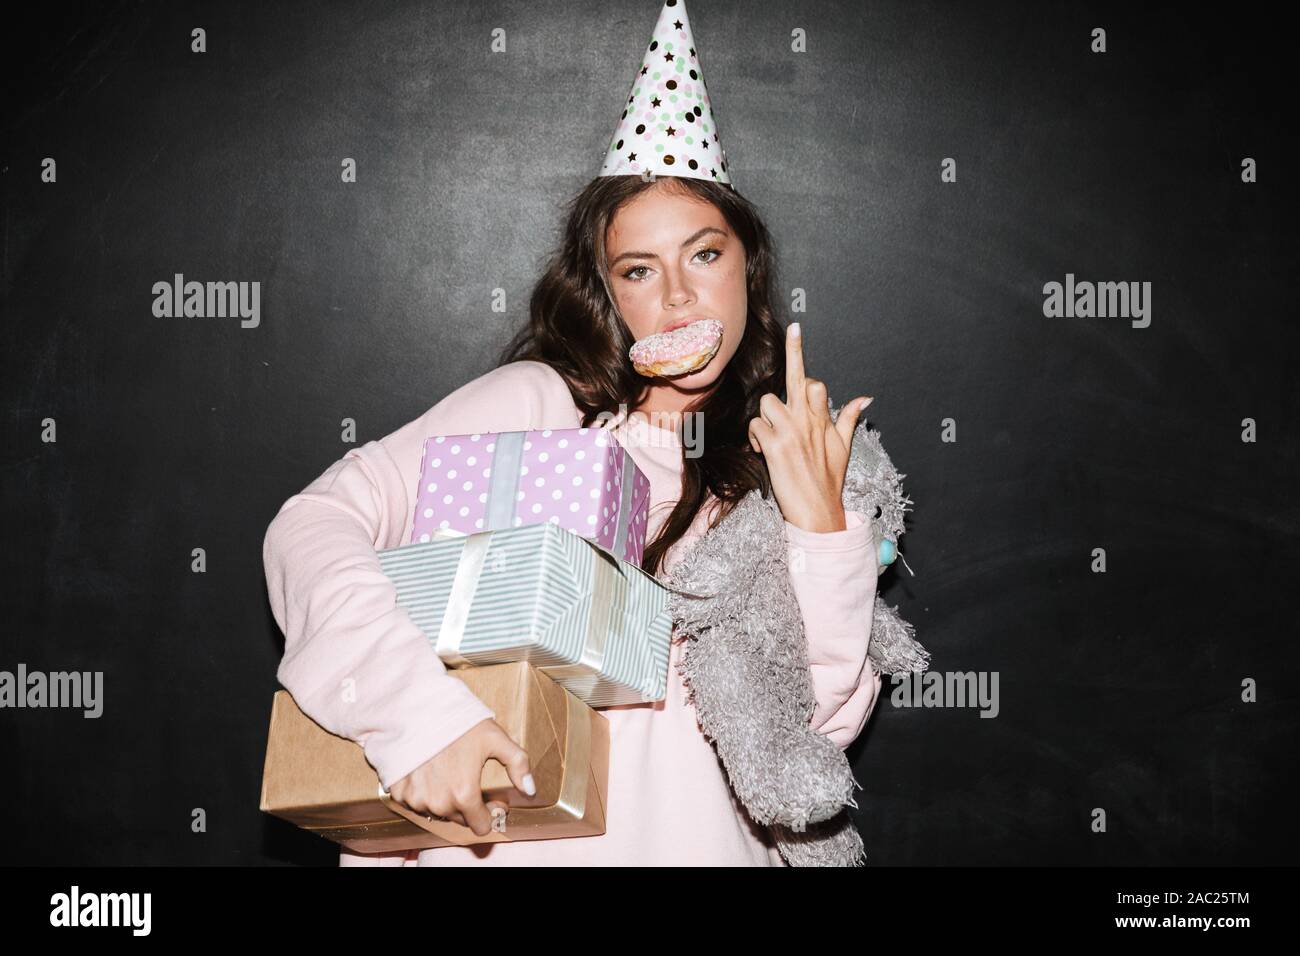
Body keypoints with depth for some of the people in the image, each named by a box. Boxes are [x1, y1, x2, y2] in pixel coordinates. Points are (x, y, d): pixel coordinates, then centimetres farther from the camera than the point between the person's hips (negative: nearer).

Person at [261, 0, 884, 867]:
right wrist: (414, 706, -25)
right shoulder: (538, 404, -3)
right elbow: (312, 526, -12)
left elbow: (819, 724, 2)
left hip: (697, 837, 2)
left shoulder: (791, 462, 9)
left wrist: (820, 527, -10)